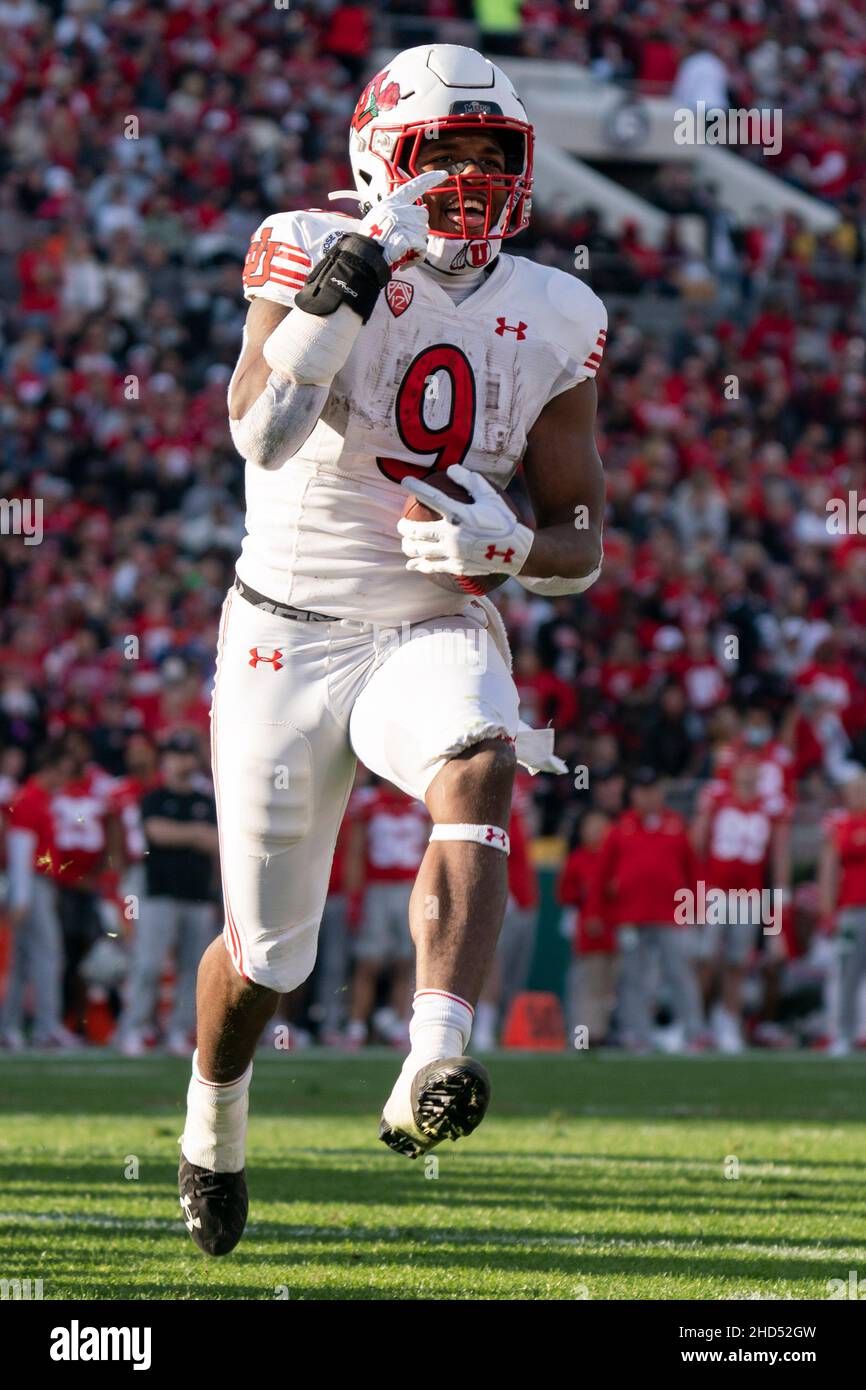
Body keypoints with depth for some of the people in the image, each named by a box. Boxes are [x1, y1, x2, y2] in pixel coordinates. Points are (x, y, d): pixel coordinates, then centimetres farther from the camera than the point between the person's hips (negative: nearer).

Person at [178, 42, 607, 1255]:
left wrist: (504, 544, -18)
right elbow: (262, 430, -28)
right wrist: (362, 267, -34)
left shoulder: (550, 323, 0)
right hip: (287, 638, -1)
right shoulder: (314, 257, -9)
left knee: (479, 771, -34)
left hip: (438, 632, 2)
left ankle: (432, 1073, -47)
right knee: (266, 955, 5)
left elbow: (581, 549, 5)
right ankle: (213, 1133, 36)